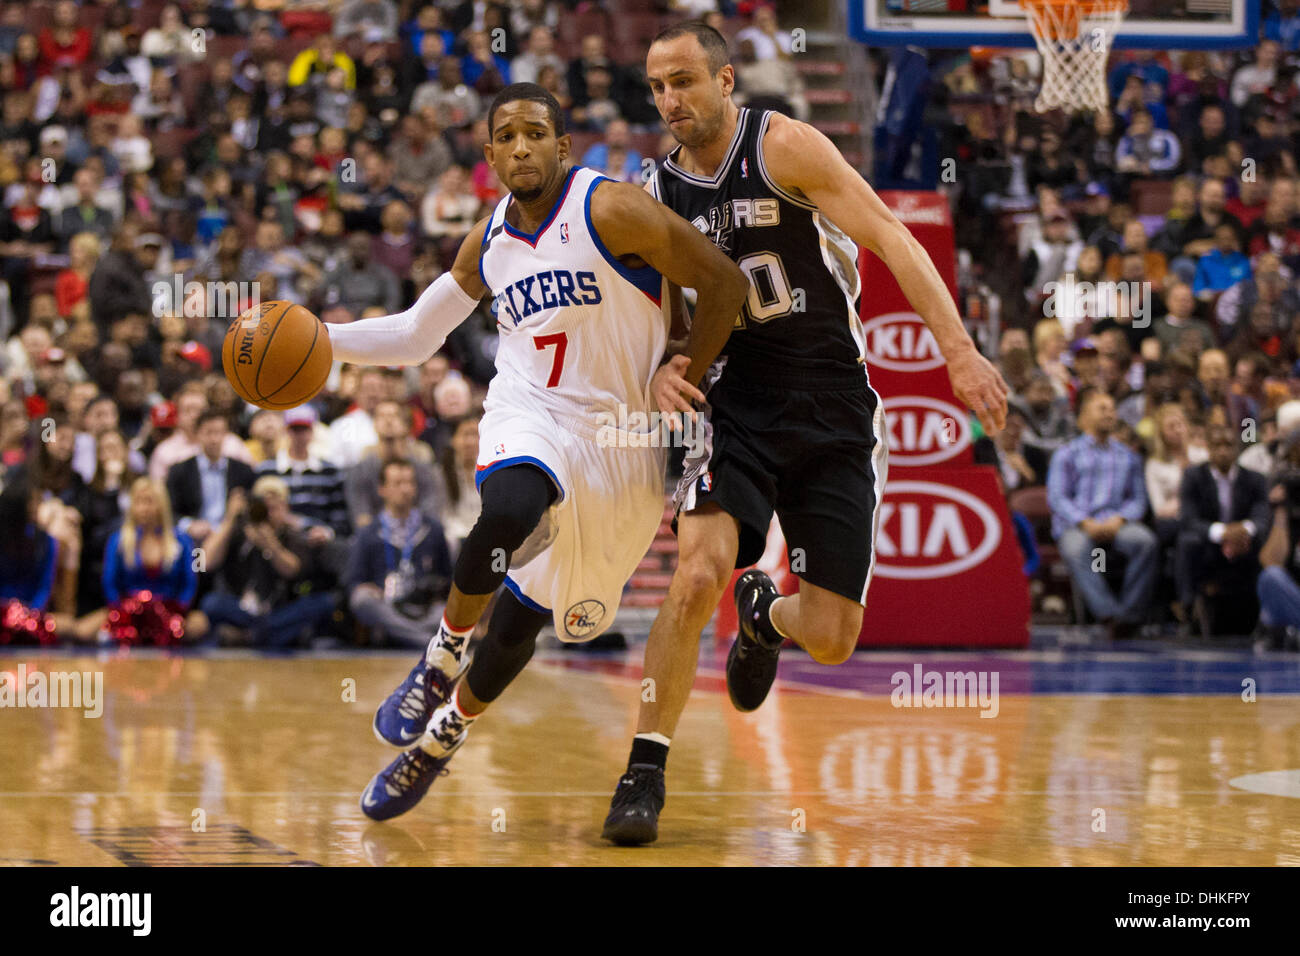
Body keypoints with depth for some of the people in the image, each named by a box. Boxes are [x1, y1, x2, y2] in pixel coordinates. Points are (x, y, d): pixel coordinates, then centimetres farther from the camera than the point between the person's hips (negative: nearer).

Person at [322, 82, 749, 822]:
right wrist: (319, 339, 4)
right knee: (509, 511, -35)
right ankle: (442, 657, -12)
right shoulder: (489, 243, 7)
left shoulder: (610, 211, -11)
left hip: (621, 437, -2)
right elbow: (416, 335, 18)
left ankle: (444, 734, 27)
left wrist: (684, 380, -7)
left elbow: (725, 284, -9)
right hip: (531, 418, 2)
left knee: (525, 612, 3)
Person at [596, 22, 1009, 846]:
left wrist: (960, 352, -25)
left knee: (831, 639, -2)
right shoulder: (659, 194, 5)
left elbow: (889, 238, -15)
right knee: (698, 573, -24)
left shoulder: (784, 148, -9)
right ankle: (645, 772, -13)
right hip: (736, 404, 2)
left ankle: (766, 615, 37)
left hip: (833, 411, -2)